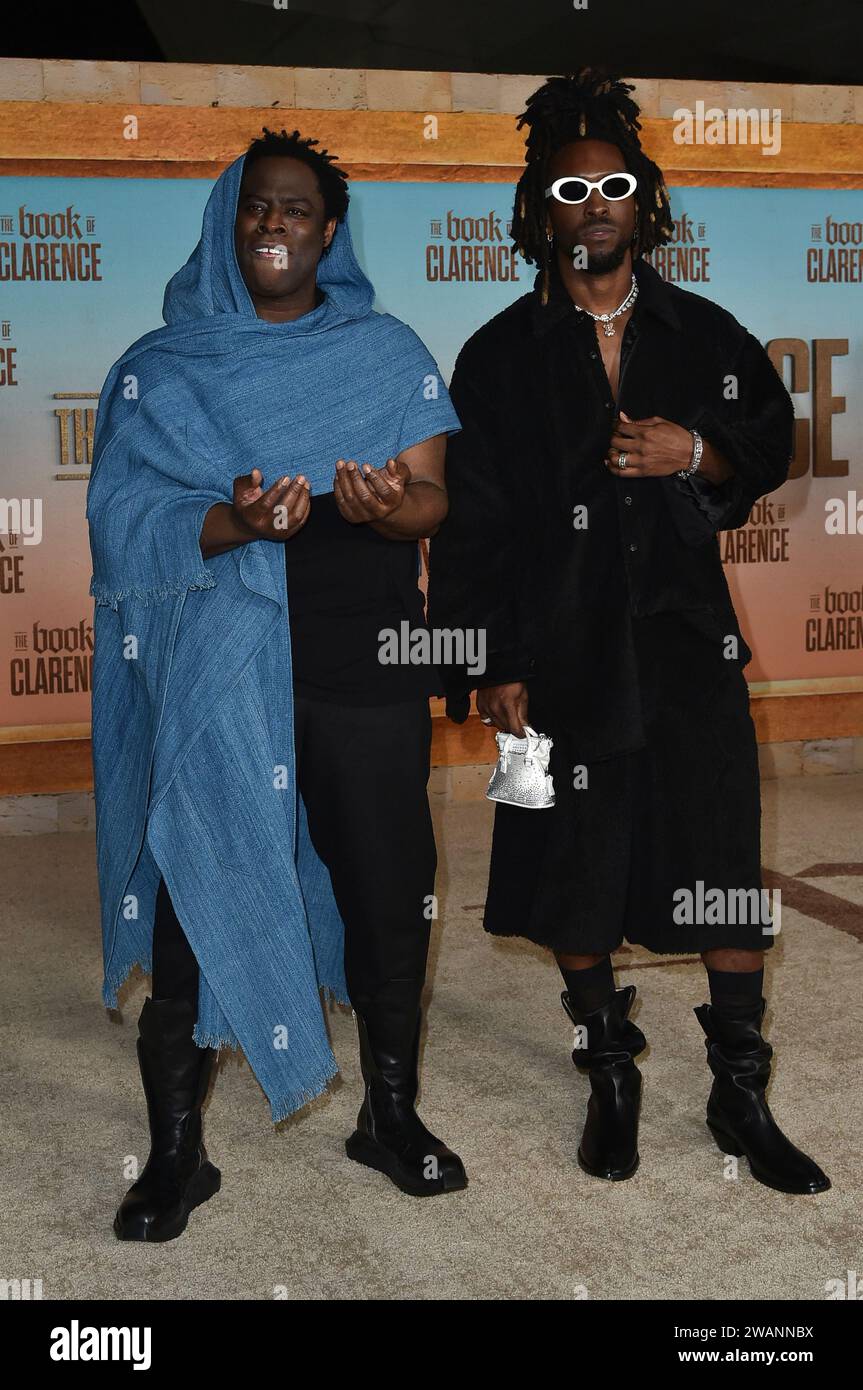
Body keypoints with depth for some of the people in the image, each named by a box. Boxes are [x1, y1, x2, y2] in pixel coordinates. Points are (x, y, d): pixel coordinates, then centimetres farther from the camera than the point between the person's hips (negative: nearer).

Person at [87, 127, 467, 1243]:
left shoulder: (388, 355, 10)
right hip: (215, 673, -1)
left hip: (364, 665, 1)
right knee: (197, 902, -2)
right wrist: (236, 525, -22)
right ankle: (176, 1154, 14)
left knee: (387, 890, 6)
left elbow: (436, 498, 0)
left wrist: (387, 506, -24)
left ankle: (391, 1115, 27)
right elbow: (125, 523, -3)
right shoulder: (161, 368, 8)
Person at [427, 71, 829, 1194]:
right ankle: (611, 1079, 26)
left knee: (725, 864, 0)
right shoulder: (501, 355, 4)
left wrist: (692, 452, -5)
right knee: (579, 867, 7)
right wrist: (495, 667, -6)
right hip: (565, 647, -1)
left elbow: (774, 438, 17)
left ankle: (741, 1096, 15)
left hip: (689, 635, 1)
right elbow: (473, 521, 0)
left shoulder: (705, 332, 10)